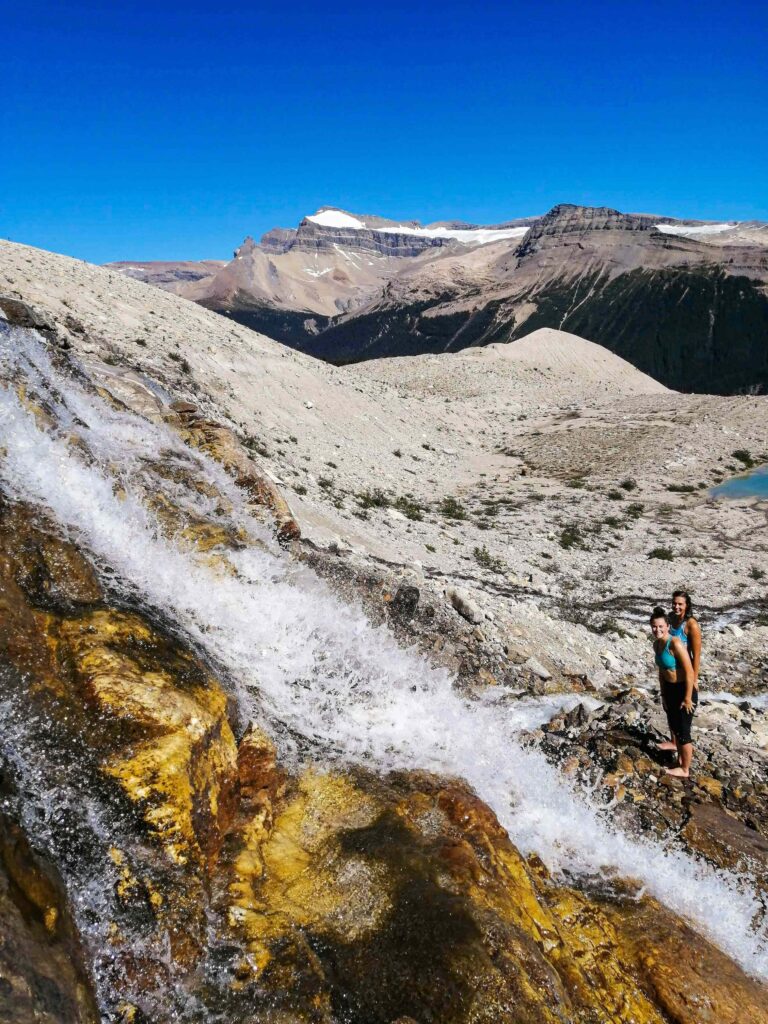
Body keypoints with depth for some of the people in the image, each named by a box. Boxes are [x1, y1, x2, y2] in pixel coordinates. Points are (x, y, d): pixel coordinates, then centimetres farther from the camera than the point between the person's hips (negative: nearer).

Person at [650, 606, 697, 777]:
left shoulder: (675, 644, -26)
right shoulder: (657, 644, 0)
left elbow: (689, 672, -24)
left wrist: (688, 698, -20)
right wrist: (663, 694, 14)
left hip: (683, 691, -8)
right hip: (669, 690, 8)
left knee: (683, 732, 7)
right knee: (674, 727, 21)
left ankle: (685, 770, 24)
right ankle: (680, 761, 40)